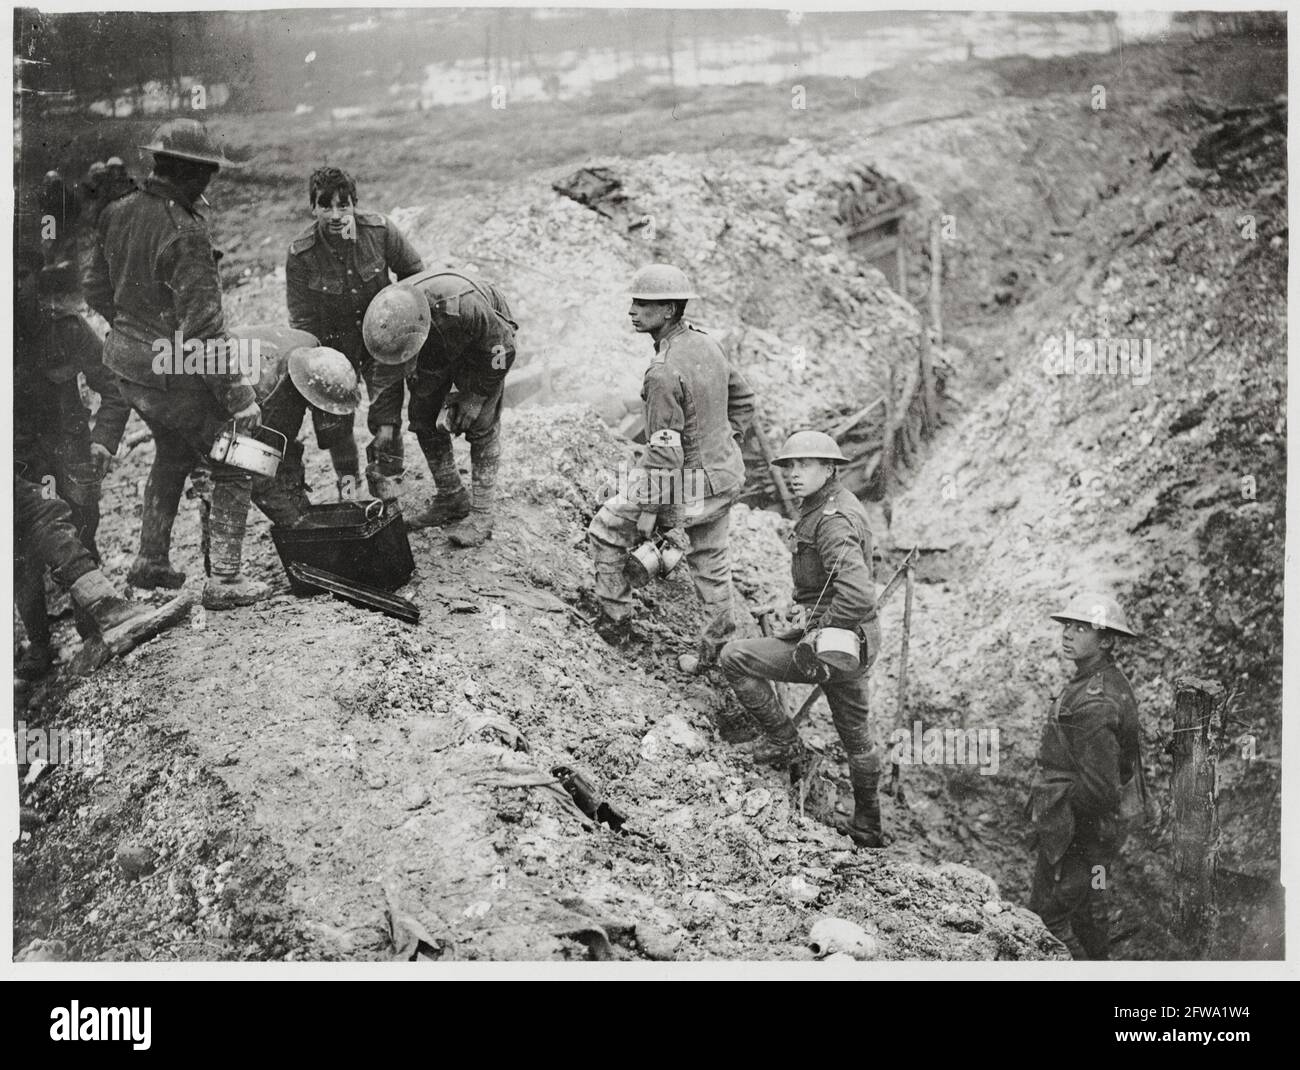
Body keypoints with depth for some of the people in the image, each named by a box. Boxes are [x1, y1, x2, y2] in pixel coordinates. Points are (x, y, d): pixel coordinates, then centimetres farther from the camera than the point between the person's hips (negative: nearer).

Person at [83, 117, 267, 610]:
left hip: (126, 364, 8)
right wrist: (238, 393, -20)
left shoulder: (117, 214, 2)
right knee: (234, 466, 6)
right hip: (174, 370, -8)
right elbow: (203, 328, -25)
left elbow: (96, 291, 12)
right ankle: (224, 579, 6)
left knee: (172, 453, 29)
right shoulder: (185, 232, -24)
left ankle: (151, 561, 35)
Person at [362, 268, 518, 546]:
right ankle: (451, 500, 17)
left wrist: (474, 397, -20)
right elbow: (387, 377, -10)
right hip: (437, 353, 5)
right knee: (423, 417, 2)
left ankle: (482, 514, -4)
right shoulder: (389, 319, -30)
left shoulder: (461, 306, -46)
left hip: (485, 340, -5)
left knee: (481, 422, -11)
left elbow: (501, 348, -27)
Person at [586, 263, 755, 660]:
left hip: (686, 484, -8)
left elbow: (663, 451, -26)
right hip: (725, 474, 8)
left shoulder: (664, 372, -27)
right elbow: (743, 398, 15)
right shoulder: (705, 343, 0)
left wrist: (649, 512, -20)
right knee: (709, 557, 26)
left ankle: (615, 622, 22)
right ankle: (717, 643, 38)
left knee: (606, 533, 12)